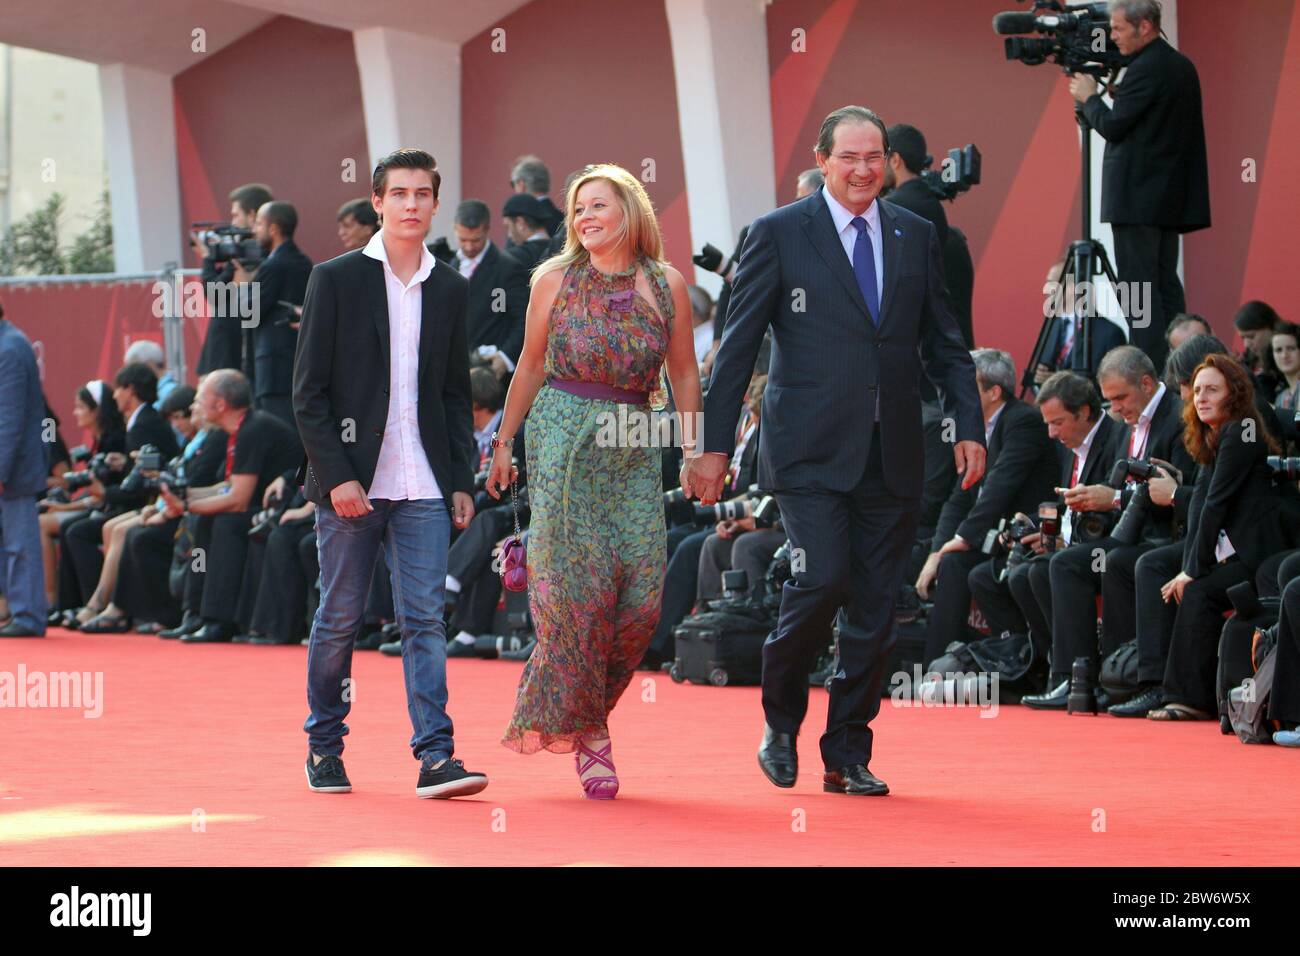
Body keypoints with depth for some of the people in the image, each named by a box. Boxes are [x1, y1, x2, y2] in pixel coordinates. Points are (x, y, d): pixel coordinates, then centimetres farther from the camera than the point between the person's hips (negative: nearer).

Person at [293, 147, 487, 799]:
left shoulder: (450, 289, 10)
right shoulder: (336, 280, -1)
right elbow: (308, 392, -3)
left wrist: (462, 482, 7)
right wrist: (338, 476, -11)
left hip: (423, 487, 2)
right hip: (350, 482, -2)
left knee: (425, 620, -5)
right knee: (339, 618, 5)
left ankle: (435, 756, -9)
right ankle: (324, 746, 19)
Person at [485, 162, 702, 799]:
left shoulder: (667, 285, 6)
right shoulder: (556, 280, 4)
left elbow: (684, 374, 11)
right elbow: (531, 366, 11)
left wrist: (694, 450, 6)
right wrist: (504, 442, 12)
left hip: (635, 447, 2)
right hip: (563, 438, -2)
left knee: (642, 592, -7)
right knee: (578, 583, -9)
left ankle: (576, 706, 13)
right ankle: (588, 731, 1)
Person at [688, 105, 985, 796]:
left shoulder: (917, 238, 12)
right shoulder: (779, 234, 0)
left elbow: (943, 342, 16)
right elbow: (737, 345, 0)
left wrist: (969, 426, 4)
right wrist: (715, 445, -3)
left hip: (892, 455, 4)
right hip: (811, 452, -4)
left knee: (876, 608, 4)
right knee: (822, 579, -17)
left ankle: (848, 754, 14)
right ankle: (781, 722, 7)